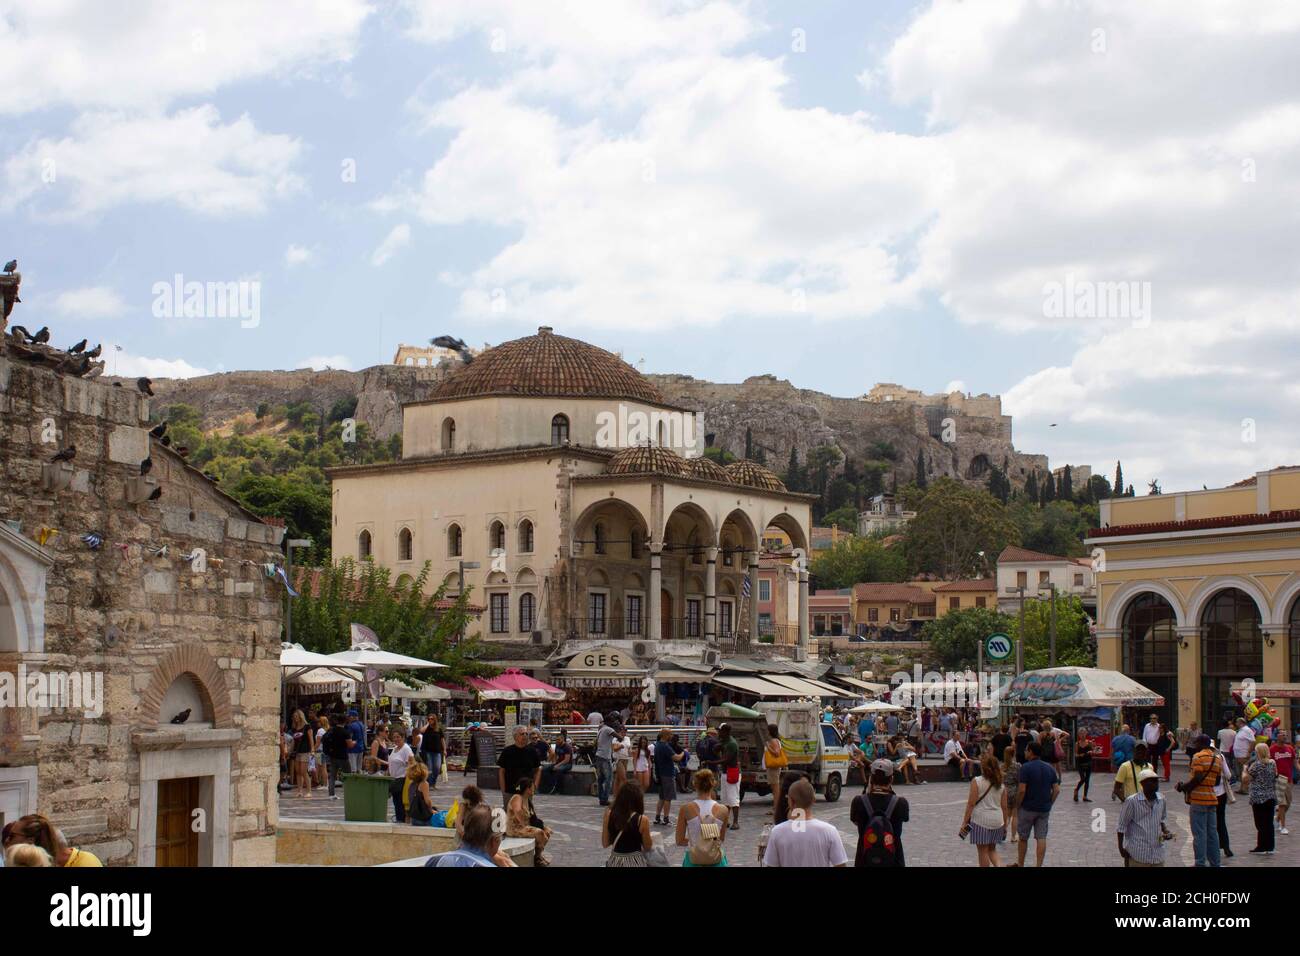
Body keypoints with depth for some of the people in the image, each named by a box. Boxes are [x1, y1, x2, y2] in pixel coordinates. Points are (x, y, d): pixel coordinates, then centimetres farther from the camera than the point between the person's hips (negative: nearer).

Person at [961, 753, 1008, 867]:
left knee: (983, 851, 5)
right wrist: (1005, 825, 17)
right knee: (992, 849, 19)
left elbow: (971, 804, -11)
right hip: (997, 821, 5)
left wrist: (964, 822, -7)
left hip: (981, 820, -5)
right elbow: (1004, 807, 7)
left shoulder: (977, 781, -9)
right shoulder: (1001, 784, 5)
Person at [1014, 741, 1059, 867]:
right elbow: (1056, 790, 3)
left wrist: (1018, 805, -5)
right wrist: (1049, 803, 11)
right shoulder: (1049, 768, 5)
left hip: (1028, 808, -4)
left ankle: (1020, 864, 23)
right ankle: (1039, 865, 0)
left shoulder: (1026, 767, -13)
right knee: (1041, 838, 4)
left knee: (1023, 837, 11)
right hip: (1044, 809, 4)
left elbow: (1022, 790, -17)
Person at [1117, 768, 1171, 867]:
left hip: (1157, 853, 5)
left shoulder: (1161, 800, 4)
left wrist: (1165, 831, 2)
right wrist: (1121, 848, -8)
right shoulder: (1132, 801, -12)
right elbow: (1121, 826, -6)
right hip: (1137, 854, -5)